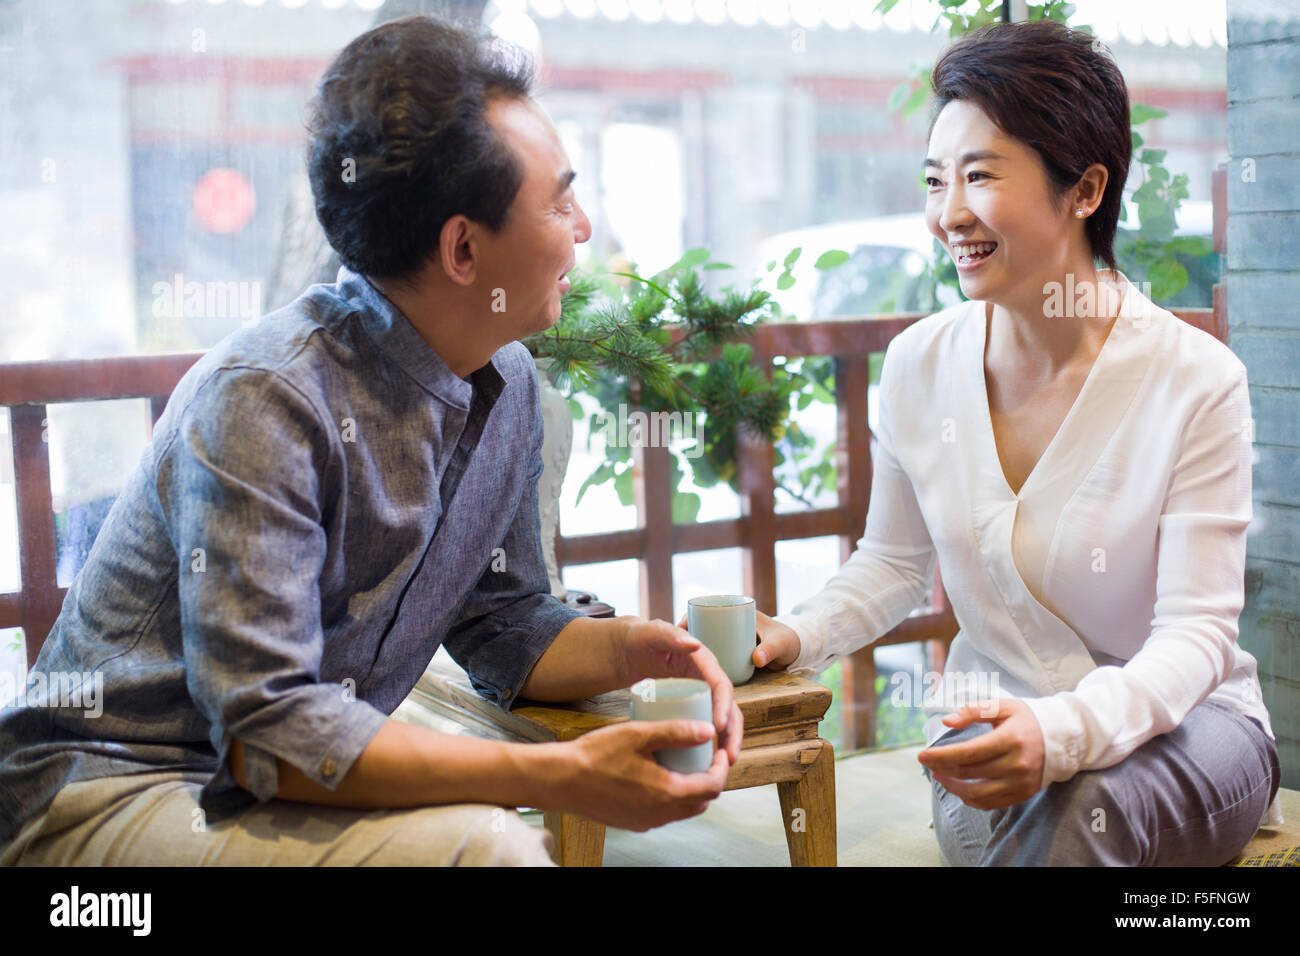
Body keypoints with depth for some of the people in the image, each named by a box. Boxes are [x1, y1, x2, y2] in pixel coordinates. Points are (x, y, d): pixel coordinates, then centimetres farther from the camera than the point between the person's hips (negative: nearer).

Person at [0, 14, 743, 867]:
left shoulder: (507, 384, 1)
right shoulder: (266, 399, -25)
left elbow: (502, 622, 10)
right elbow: (268, 734, -28)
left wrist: (627, 651, -11)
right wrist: (565, 777, -30)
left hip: (298, 784, 7)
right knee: (475, 843, -27)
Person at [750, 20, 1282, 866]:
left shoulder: (1197, 382, -15)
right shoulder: (918, 365, -2)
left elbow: (1196, 633, -17)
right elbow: (896, 563, 13)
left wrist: (1063, 731, -36)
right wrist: (799, 636, -7)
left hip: (1177, 721, -2)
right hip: (995, 716, 2)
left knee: (1080, 805, -36)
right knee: (978, 822, -33)